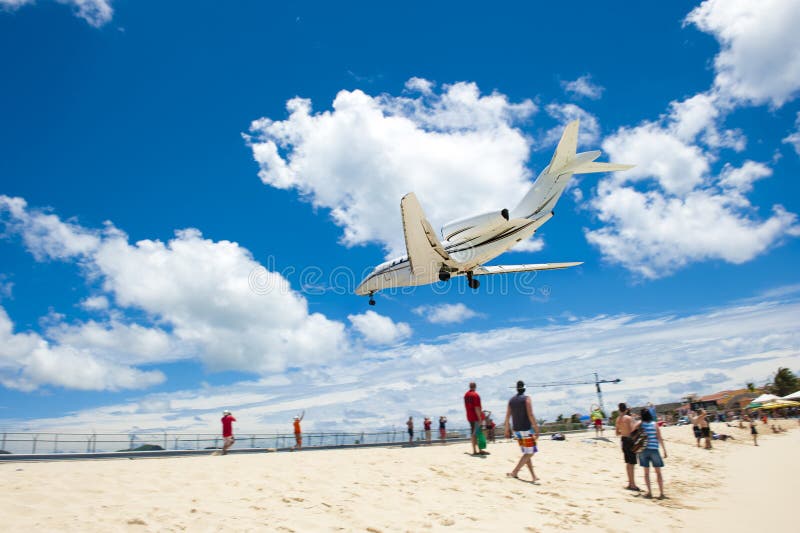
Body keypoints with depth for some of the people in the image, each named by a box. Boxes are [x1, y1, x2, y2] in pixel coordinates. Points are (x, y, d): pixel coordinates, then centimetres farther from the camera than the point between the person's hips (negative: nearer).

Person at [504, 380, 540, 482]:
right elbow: (530, 415, -16)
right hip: (526, 429, -6)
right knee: (530, 453, -1)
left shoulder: (511, 400, 9)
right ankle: (514, 472, -9)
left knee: (526, 453, 14)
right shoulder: (526, 398, -8)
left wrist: (507, 430, 14)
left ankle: (534, 476, 14)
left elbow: (507, 416, 8)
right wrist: (536, 430, -14)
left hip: (516, 430, 7)